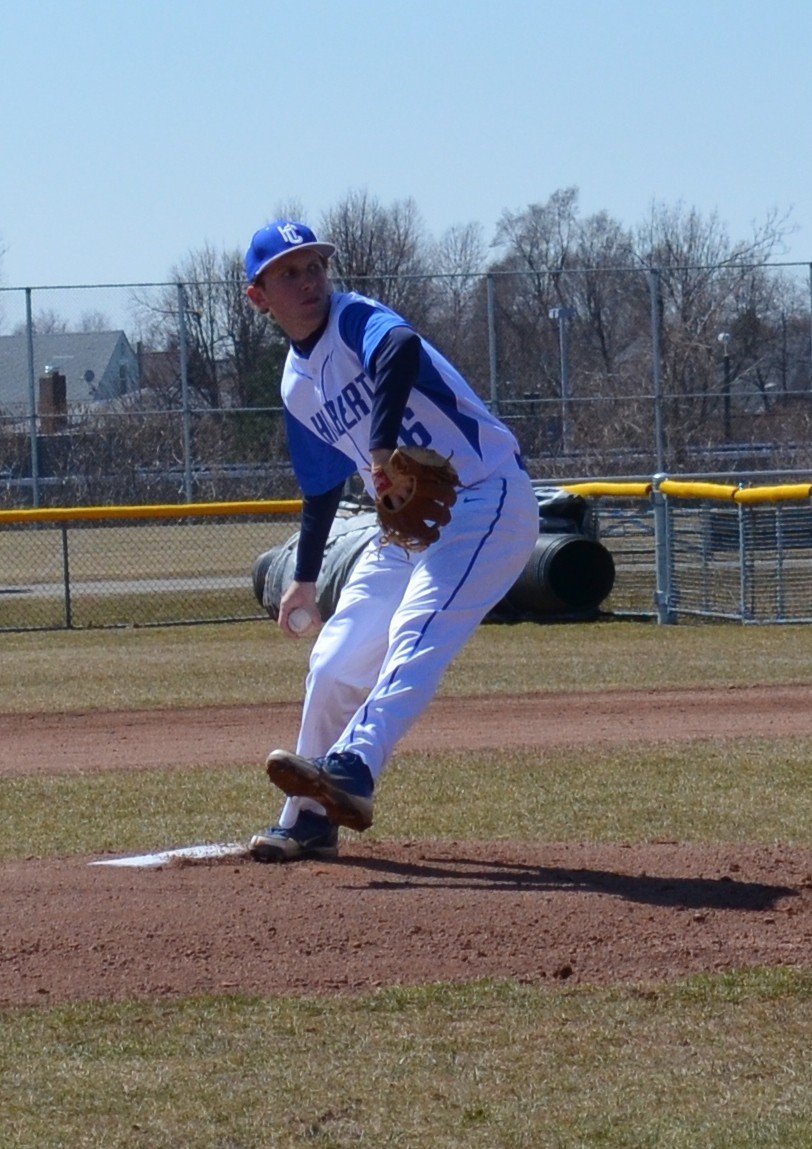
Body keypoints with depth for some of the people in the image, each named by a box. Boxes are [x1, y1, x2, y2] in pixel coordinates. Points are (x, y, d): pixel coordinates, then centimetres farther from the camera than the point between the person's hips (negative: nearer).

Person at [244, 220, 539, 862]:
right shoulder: (298, 385, 12)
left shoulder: (356, 319, -12)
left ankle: (352, 771, -47)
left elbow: (402, 346, -38)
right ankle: (309, 821, 21)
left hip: (487, 500, -9)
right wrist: (305, 578, 28)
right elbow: (323, 487, 25)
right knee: (334, 664, 9)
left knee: (416, 636, -29)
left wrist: (383, 446, -49)